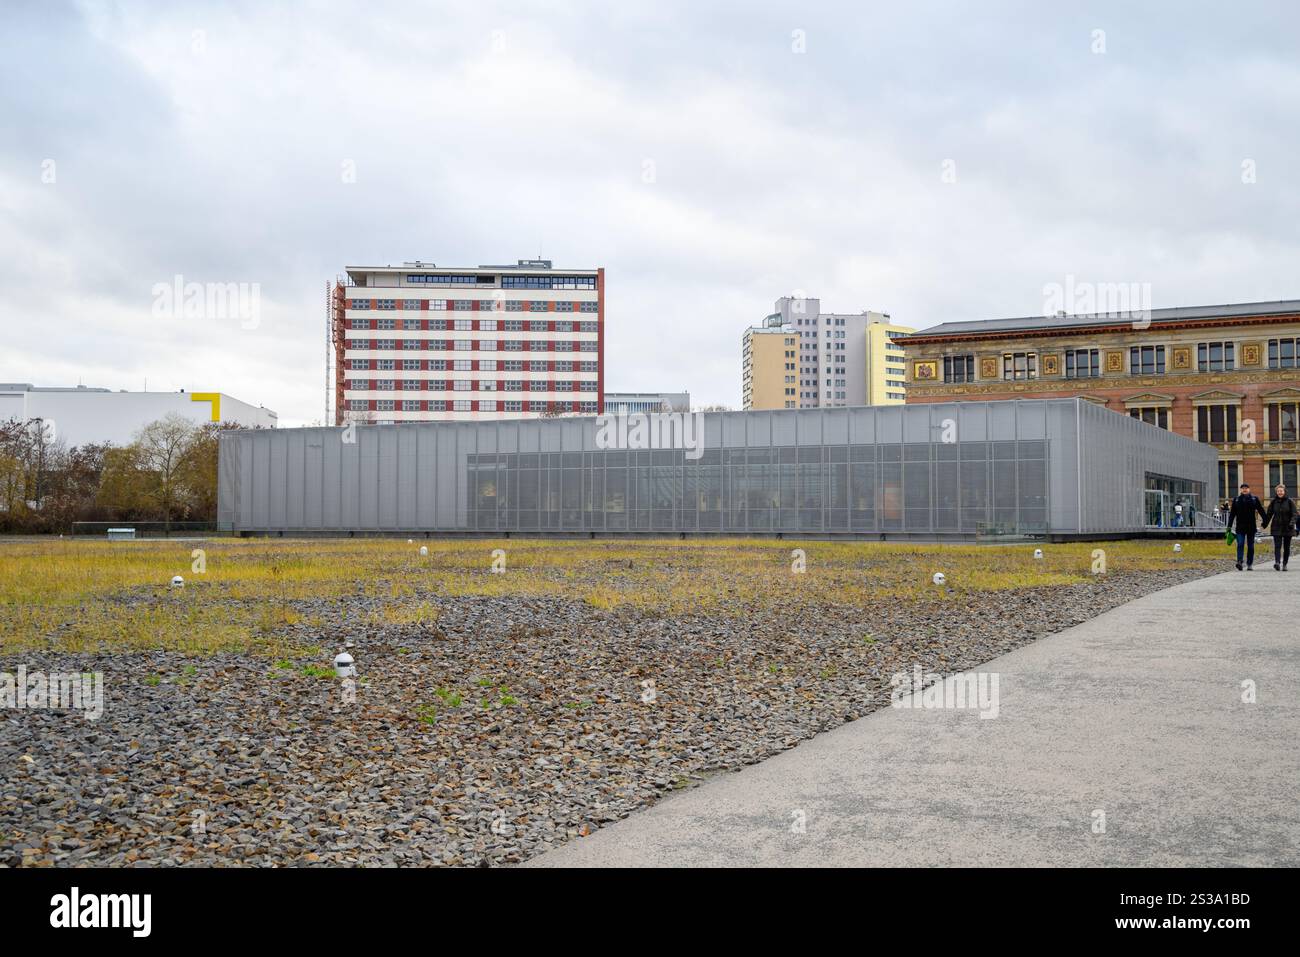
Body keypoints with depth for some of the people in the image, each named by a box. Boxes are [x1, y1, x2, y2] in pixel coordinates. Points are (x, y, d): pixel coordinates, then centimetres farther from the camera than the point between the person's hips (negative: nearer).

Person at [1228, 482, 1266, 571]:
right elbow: (1232, 514, 7)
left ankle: (1249, 565, 11)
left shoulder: (1254, 499, 5)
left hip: (1251, 527, 0)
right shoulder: (1236, 500, 6)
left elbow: (1261, 510, 3)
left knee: (1250, 546, 6)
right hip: (1240, 527, 0)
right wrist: (1229, 526, 3)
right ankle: (1239, 562, -21)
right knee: (1240, 544, -13)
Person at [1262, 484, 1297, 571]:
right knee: (1277, 546, -12)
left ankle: (1284, 564, 14)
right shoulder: (1273, 502, 4)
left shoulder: (1290, 501, -2)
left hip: (1287, 528, 0)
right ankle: (1277, 562, -25)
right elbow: (1269, 514, 11)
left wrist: (1292, 522, -22)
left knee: (1286, 547, 7)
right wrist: (1265, 524, 6)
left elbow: (1294, 514, -6)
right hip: (1276, 527, 0)